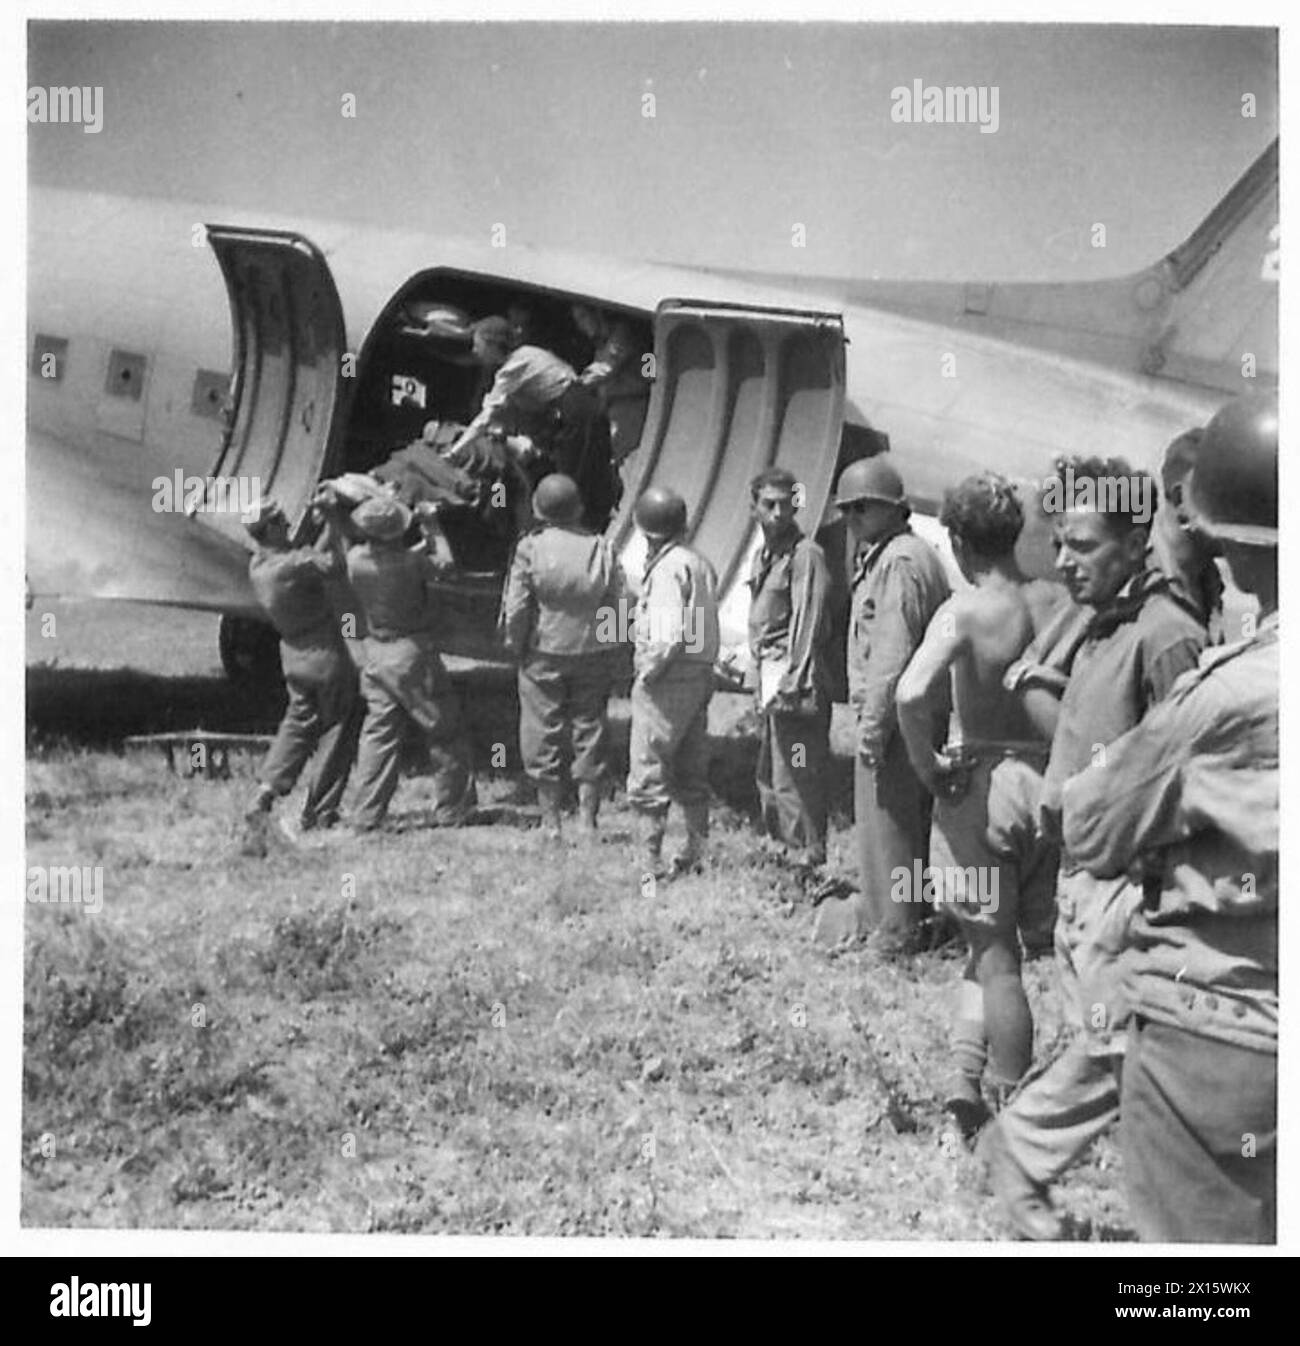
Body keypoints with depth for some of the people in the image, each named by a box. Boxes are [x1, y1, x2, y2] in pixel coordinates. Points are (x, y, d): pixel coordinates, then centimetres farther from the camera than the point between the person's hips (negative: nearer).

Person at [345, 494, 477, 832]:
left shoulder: (356, 560, -6)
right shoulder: (410, 563, -20)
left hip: (376, 652, 5)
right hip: (413, 652, -5)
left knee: (379, 734, 11)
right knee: (445, 731, 9)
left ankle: (367, 817, 8)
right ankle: (452, 810, 14)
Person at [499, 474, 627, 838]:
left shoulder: (530, 548, -11)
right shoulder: (602, 548, -3)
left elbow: (517, 607, -10)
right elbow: (616, 606, -1)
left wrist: (514, 644, 7)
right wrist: (614, 663, 7)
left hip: (544, 654, -2)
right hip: (594, 654, 2)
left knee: (543, 738, 8)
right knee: (590, 732, 12)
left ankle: (551, 822, 12)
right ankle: (588, 819, 15)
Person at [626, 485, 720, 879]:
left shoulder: (667, 569, -15)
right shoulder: (699, 563, 10)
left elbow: (670, 636, -25)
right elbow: (706, 627, 11)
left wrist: (647, 671, -12)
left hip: (667, 680, -9)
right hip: (701, 675, 9)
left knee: (648, 776, -3)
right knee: (692, 774, 16)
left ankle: (651, 863, -2)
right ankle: (696, 853, 23)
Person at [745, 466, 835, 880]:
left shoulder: (806, 555, -12)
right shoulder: (762, 556, 16)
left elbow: (809, 624, -17)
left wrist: (792, 686, -21)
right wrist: (758, 675, 17)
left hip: (795, 682, -10)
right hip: (769, 682, 10)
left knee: (795, 781, -9)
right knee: (769, 778, 17)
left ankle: (810, 865, -4)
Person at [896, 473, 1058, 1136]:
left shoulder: (965, 610, -14)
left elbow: (912, 695, -29)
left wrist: (928, 766, -14)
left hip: (980, 783, -4)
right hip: (1047, 780, 4)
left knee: (996, 955, 6)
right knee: (997, 945, 21)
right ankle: (967, 1070, 17)